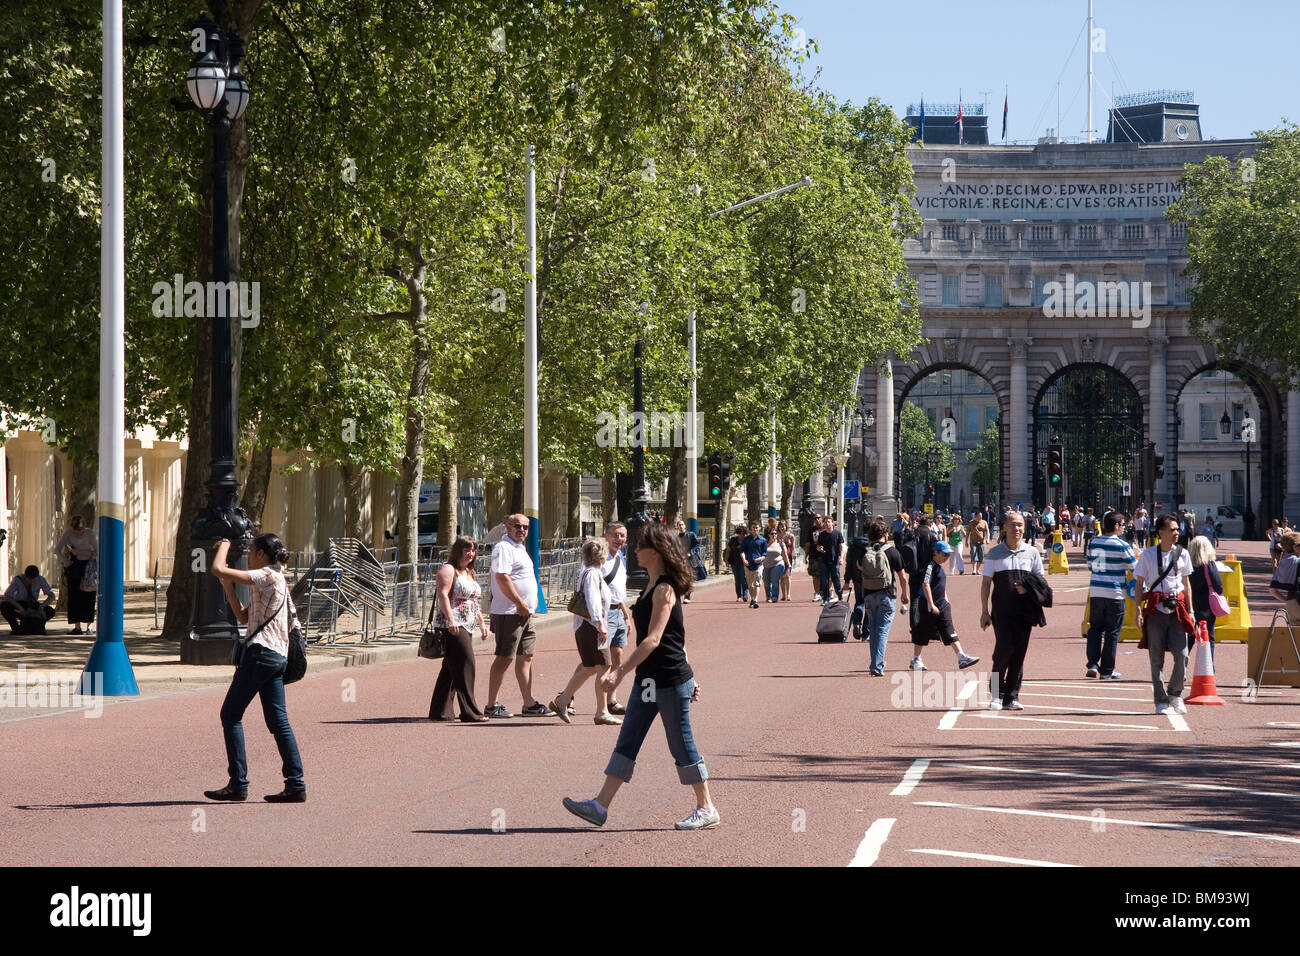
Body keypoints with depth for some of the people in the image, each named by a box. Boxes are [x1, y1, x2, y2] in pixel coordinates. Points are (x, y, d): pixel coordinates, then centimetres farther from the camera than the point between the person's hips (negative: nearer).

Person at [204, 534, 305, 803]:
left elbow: (218, 569, -16)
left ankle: (238, 784, -4)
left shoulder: (267, 576, -9)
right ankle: (295, 785, 0)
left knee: (231, 715, -2)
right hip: (278, 657, 9)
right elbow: (244, 617, 23)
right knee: (278, 720, 6)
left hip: (261, 652, -9)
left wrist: (224, 546, 3)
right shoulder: (278, 580, 20)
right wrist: (228, 587, 17)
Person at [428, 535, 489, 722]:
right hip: (452, 627, -10)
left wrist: (481, 622, 24)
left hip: (466, 627, 10)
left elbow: (474, 601, 29)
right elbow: (443, 595, -17)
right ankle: (470, 712, -15)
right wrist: (451, 619, -25)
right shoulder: (448, 570, -7)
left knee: (450, 669, 10)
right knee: (465, 665, -13)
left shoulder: (469, 573, 22)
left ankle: (439, 711, 13)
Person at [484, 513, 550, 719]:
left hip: (524, 612, 10)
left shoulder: (520, 548, 20)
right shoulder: (504, 548, -12)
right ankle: (491, 705, -2)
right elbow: (502, 578, -21)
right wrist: (520, 603, -20)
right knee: (504, 658, -7)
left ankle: (529, 704, 15)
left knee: (526, 657, 11)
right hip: (509, 612, -10)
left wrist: (532, 601, 15)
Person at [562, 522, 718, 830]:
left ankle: (707, 810, 10)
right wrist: (690, 677, 23)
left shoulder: (664, 589, -16)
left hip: (670, 681, -10)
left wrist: (621, 672, -28)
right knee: (627, 742, 7)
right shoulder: (653, 587, 13)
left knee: (681, 745, 0)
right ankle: (600, 806, 7)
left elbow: (653, 639, -24)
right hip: (648, 681, 10)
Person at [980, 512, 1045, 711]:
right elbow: (986, 582, 6)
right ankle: (997, 694, 1)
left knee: (1019, 652, 1)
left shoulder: (1032, 553, 10)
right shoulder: (995, 553, 6)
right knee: (1004, 647, -14)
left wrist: (1028, 589, -8)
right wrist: (984, 611, 0)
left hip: (1024, 610, 2)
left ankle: (1012, 697, 8)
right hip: (1001, 610, -2)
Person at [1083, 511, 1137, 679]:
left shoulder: (1093, 543, 6)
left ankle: (1092, 664, 0)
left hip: (1095, 592, 4)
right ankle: (1106, 670, 8)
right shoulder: (1122, 545, -9)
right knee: (1112, 632, 5)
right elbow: (1136, 568, -4)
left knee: (1095, 629, 14)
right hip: (1114, 593, -4)